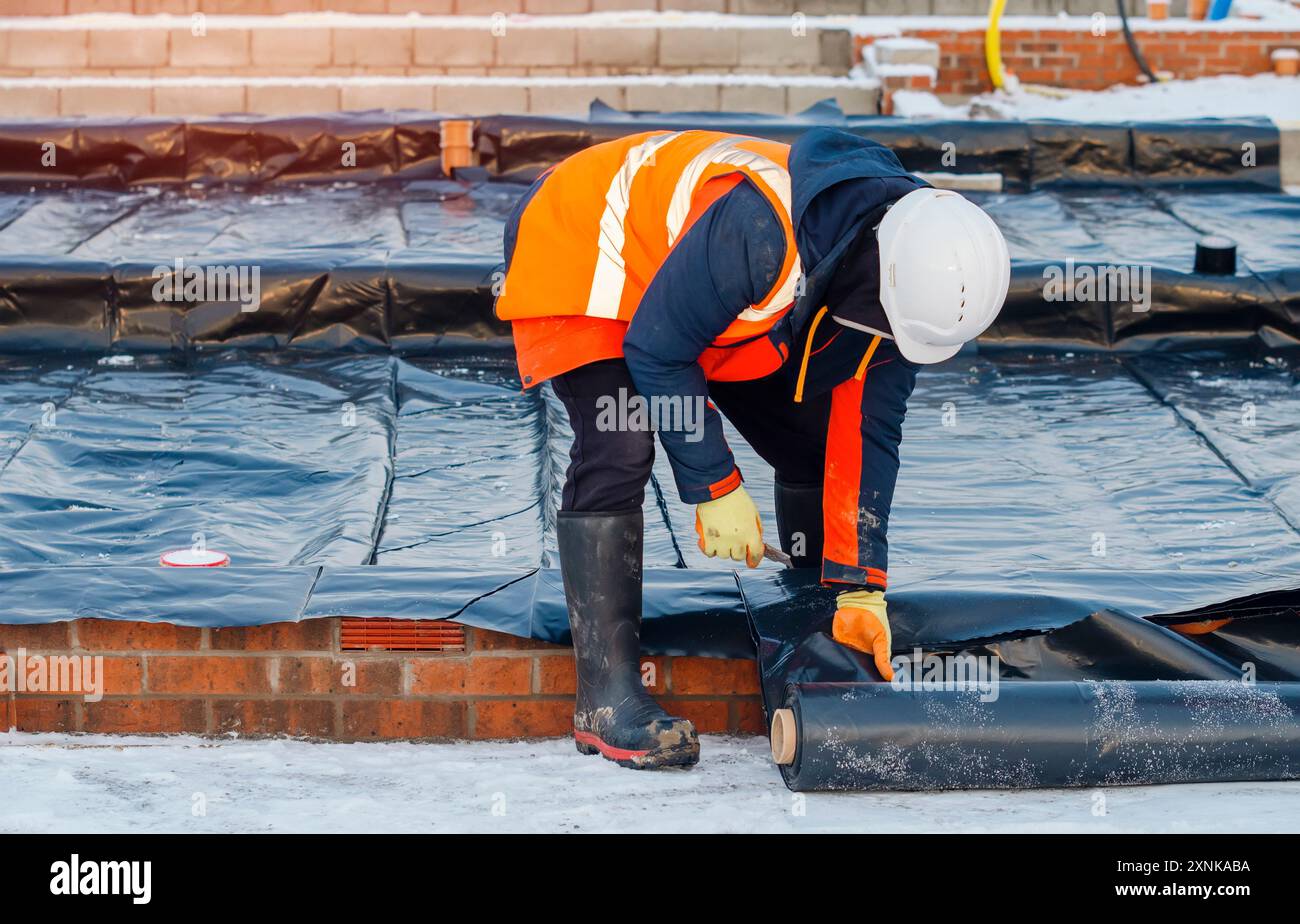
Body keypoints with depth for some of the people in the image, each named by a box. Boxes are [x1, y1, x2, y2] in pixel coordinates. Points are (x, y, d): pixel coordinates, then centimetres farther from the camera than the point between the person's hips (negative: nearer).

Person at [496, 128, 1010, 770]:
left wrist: (861, 588, -15)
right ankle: (606, 696, -23)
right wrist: (715, 488, -25)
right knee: (619, 450, -27)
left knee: (813, 445, 1)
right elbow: (655, 351, -30)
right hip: (579, 258, -7)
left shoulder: (904, 284, -18)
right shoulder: (757, 229, -42)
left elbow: (866, 432, -11)